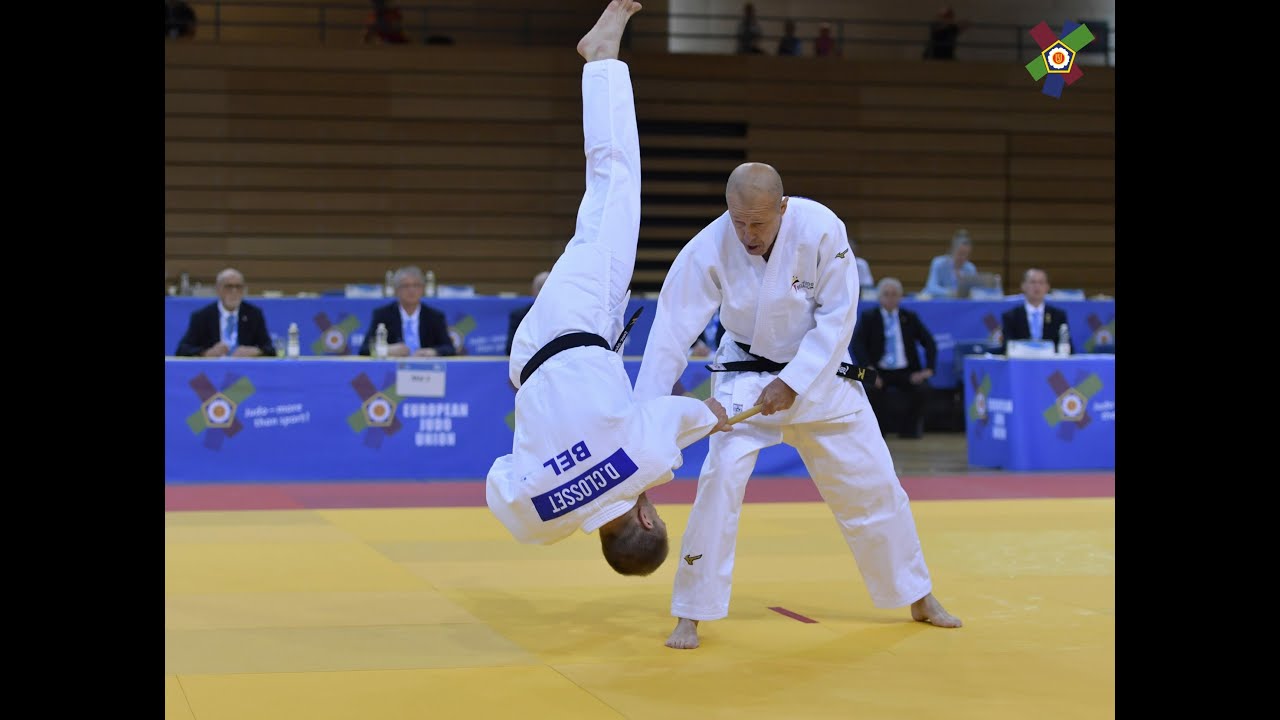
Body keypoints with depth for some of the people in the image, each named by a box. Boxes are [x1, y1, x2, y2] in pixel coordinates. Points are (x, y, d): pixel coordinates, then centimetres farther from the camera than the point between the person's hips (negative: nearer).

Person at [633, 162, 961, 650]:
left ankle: (918, 598, 28)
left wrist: (792, 383, -24)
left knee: (871, 483, 8)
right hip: (746, 373, -1)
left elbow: (838, 316, -18)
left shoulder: (821, 229, -25)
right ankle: (690, 614, -8)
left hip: (818, 370, 1)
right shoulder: (708, 250, -24)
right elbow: (671, 334, -23)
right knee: (721, 478, -19)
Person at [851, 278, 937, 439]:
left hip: (906, 372, 1)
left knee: (922, 389, -28)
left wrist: (929, 369, -9)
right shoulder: (868, 318, 8)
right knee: (871, 389, -34)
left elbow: (929, 343, 8)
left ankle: (908, 428, -3)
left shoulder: (910, 318, 13)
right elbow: (857, 344, -5)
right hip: (879, 371, -1)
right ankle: (882, 426, -8)